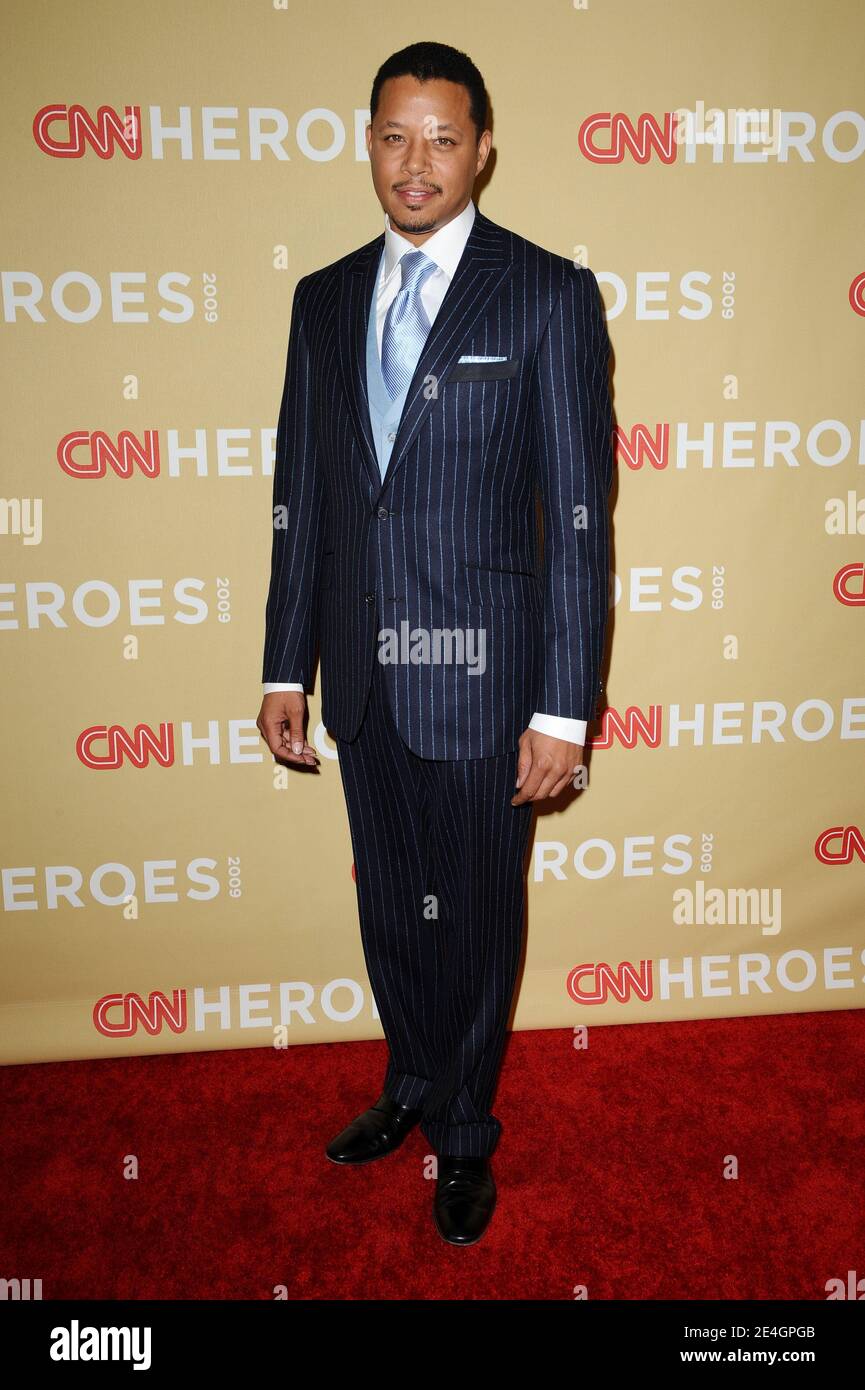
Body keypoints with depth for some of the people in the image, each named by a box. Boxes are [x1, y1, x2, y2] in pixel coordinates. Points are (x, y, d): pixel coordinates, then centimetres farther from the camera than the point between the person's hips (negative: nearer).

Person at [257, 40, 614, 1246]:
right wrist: (286, 668, 7)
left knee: (477, 919, 12)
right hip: (363, 676, 4)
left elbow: (578, 516, -9)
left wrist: (563, 709, -13)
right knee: (389, 907, 19)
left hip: (478, 674, -4)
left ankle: (465, 1135, 36)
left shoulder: (548, 295, -6)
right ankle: (414, 1082, 46)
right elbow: (300, 499, 9)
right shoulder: (325, 300, 8)